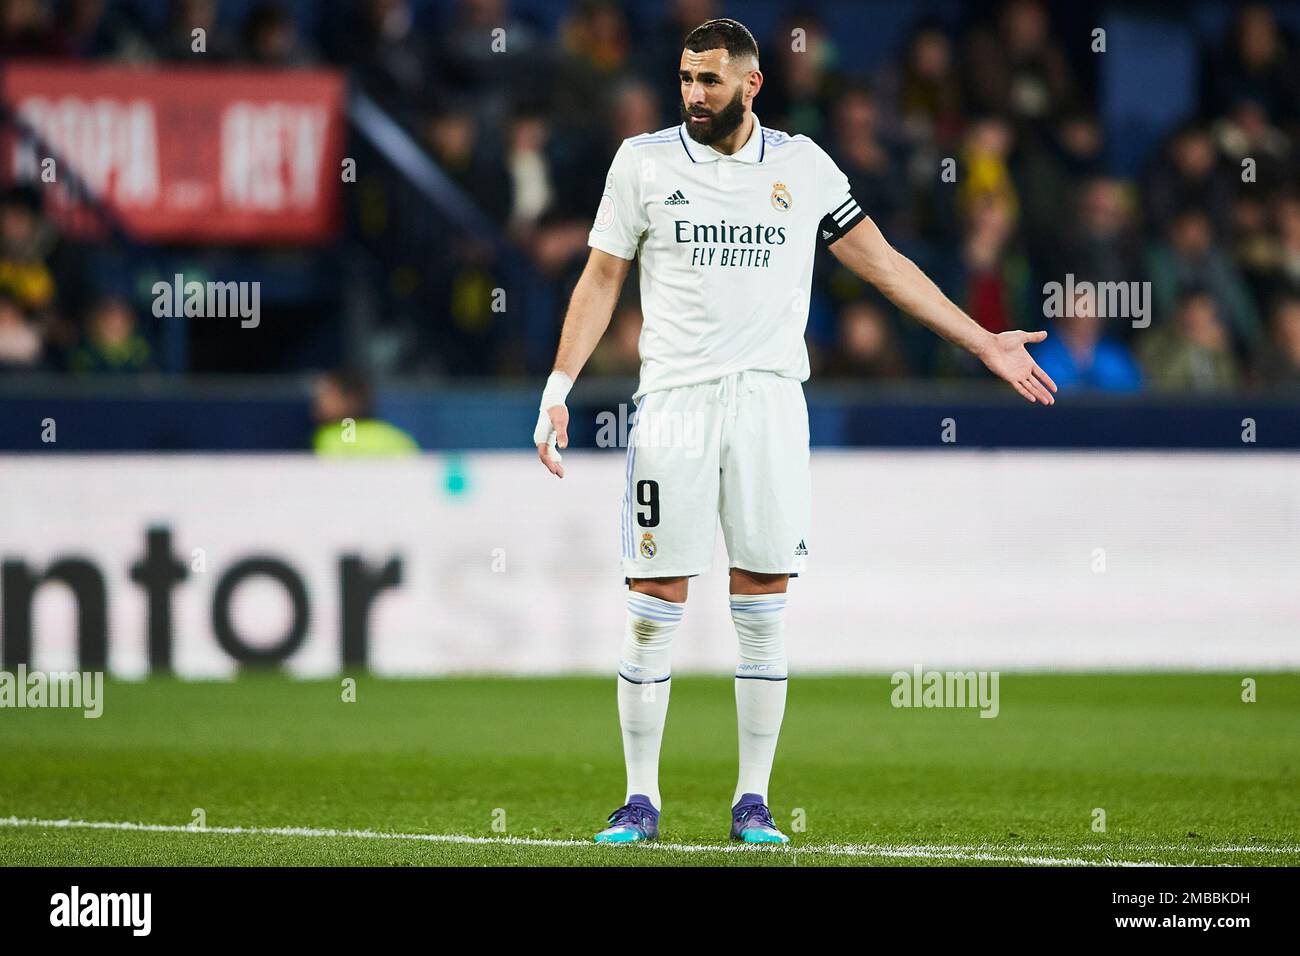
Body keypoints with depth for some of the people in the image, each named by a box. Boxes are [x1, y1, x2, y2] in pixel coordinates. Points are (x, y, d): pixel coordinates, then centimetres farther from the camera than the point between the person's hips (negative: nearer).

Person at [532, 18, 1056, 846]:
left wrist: (985, 343, 11)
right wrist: (558, 389, -2)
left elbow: (883, 263, 12)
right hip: (674, 398, -1)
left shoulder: (801, 165, 7)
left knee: (764, 608, 0)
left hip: (769, 398, 1)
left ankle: (753, 801, 7)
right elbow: (601, 281, 7)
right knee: (655, 607, -4)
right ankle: (641, 800, 3)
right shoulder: (644, 161, 4)